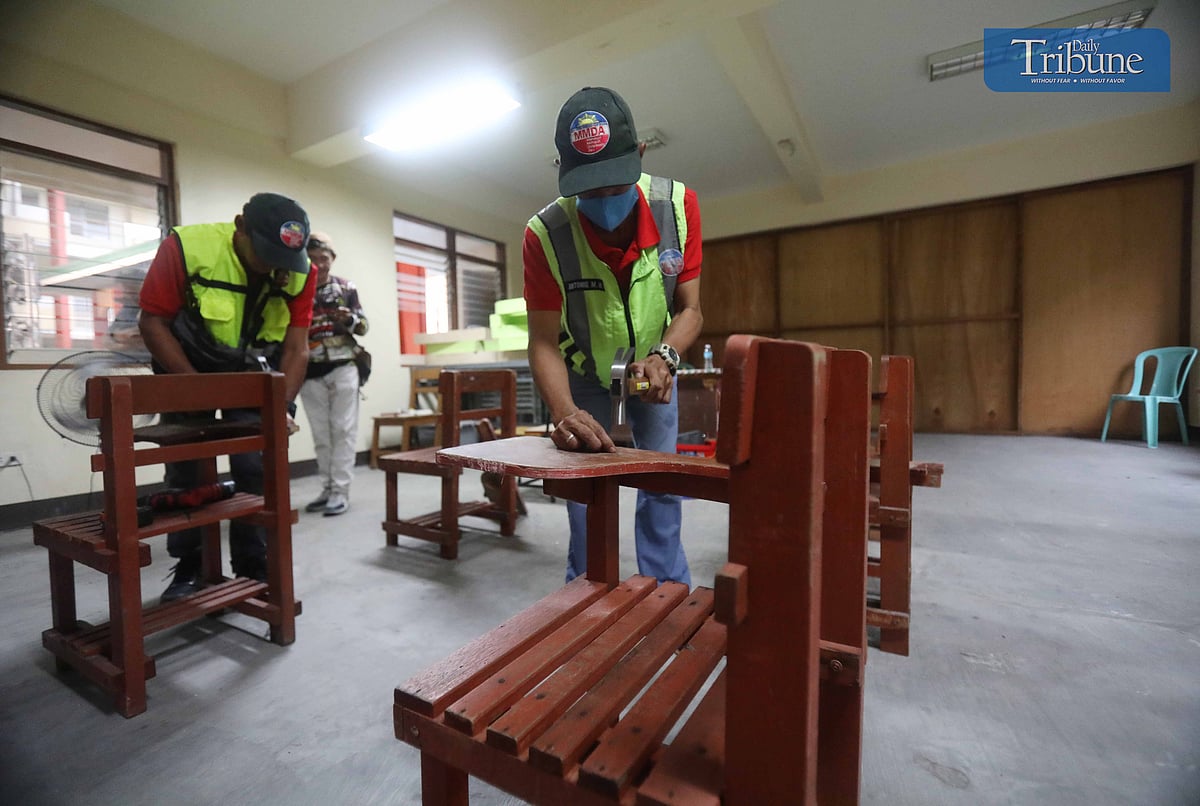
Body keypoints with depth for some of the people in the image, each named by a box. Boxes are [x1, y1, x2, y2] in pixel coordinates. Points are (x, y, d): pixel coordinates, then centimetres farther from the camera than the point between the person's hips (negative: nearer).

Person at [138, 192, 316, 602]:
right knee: (186, 470, 1)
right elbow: (153, 322, -17)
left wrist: (281, 407, -24)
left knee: (258, 468, -5)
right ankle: (190, 569, 17)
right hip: (187, 368, -1)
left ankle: (254, 569, 8)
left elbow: (296, 348, -14)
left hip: (254, 373, 1)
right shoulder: (185, 246, -24)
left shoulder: (300, 272, -17)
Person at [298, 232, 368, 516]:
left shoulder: (346, 288, 5)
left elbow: (363, 326, 5)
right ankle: (327, 489, 19)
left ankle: (340, 491, 0)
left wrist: (350, 319, -15)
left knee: (343, 430, -3)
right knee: (321, 435, 9)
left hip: (343, 368, -2)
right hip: (311, 372, 2)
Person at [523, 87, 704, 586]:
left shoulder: (678, 204, -23)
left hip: (654, 365, 2)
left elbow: (689, 307, -17)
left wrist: (664, 357, -38)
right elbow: (544, 341, -26)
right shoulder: (544, 234, -28)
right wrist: (564, 411, -44)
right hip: (584, 372, -1)